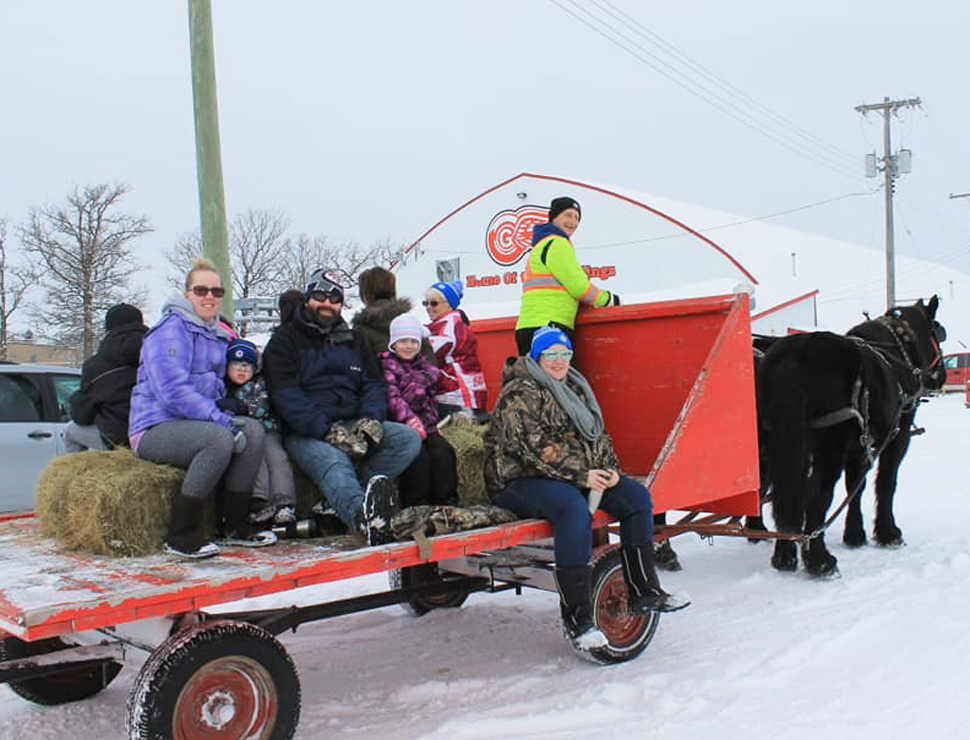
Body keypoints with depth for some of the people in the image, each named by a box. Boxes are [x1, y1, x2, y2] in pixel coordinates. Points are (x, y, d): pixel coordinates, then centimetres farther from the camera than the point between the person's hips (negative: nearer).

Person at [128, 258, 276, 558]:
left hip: (196, 421, 8)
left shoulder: (219, 335, 17)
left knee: (253, 430, -14)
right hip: (154, 428, -8)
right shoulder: (171, 330, -11)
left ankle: (235, 525, -8)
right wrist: (219, 418, -25)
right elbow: (173, 391, -21)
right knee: (220, 438, -33)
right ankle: (181, 536, -24)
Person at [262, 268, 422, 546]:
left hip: (353, 425, 6)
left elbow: (375, 384, 17)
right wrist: (327, 430, -21)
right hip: (305, 434, -5)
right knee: (334, 462, -36)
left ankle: (338, 503, -27)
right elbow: (285, 395, -7)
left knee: (409, 438, -17)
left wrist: (370, 419, -8)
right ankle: (365, 516, -68)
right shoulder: (285, 339, 8)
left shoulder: (351, 340, 25)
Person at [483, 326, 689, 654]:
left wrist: (610, 469, -1)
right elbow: (534, 446, -19)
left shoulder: (575, 388, 19)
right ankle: (576, 618, -32)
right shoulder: (520, 394, -8)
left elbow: (598, 434, 19)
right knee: (574, 508, -37)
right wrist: (581, 476, -22)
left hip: (579, 478, 9)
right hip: (521, 482, -9)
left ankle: (643, 592, -2)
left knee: (637, 496, -6)